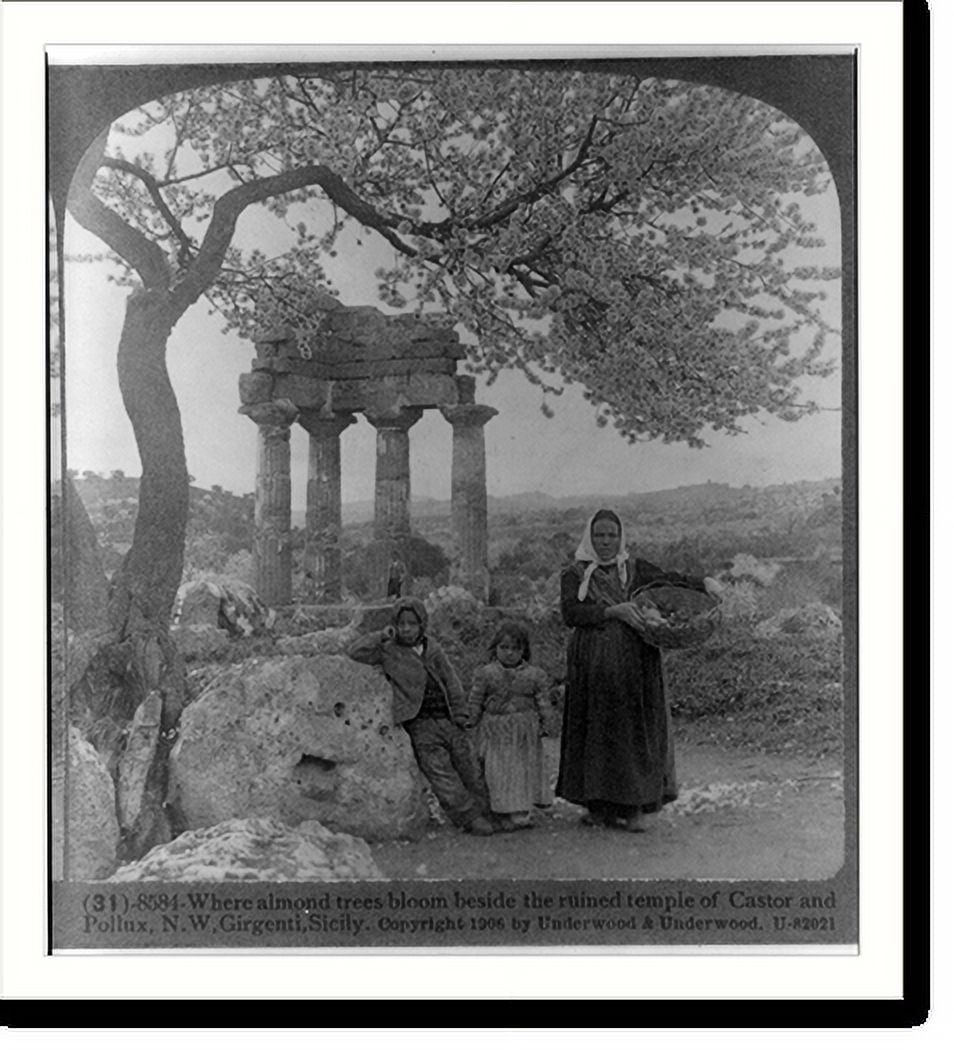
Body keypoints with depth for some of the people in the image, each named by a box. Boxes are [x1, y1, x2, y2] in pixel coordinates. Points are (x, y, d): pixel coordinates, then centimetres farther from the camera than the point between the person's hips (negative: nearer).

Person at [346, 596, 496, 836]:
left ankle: (481, 811, 15)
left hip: (449, 720, 4)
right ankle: (470, 818, -7)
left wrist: (460, 713, 9)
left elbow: (451, 680, 16)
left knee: (471, 771, 4)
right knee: (441, 773, -11)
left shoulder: (432, 648, 13)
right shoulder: (389, 652, 2)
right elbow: (355, 651, -8)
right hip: (421, 724, -4)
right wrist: (382, 636, -9)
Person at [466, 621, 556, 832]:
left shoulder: (534, 675, 2)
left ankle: (524, 811, 16)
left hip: (525, 733, 2)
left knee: (527, 771, 6)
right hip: (496, 731, -1)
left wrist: (546, 724, 0)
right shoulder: (485, 674, -1)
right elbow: (475, 702, 3)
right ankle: (504, 814, 3)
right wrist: (471, 721, 1)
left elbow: (543, 702, 6)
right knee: (499, 774, -3)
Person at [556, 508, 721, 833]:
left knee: (636, 730, -2)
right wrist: (613, 611, -18)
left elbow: (668, 580, -1)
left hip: (635, 665, 1)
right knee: (597, 731, 1)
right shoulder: (574, 575, 5)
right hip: (593, 668, -1)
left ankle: (634, 808, 3)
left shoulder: (636, 569, 11)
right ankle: (598, 805, 12)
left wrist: (704, 582, -18)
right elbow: (571, 613, -9)